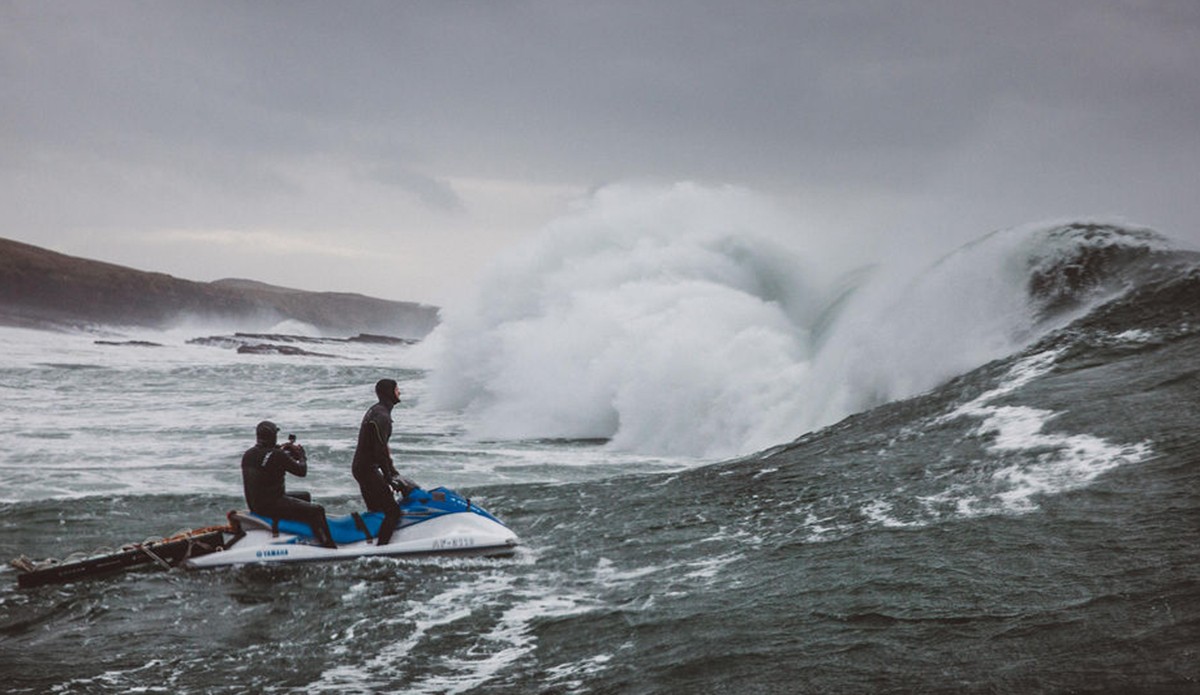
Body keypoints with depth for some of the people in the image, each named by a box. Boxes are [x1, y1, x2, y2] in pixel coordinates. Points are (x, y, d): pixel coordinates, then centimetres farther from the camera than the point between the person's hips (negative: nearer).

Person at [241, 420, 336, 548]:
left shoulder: (247, 455, 6)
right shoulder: (277, 456, -19)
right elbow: (301, 471, -11)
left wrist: (282, 450, 20)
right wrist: (302, 456, 7)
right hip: (271, 506, -9)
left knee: (305, 496, 28)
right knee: (317, 511, -11)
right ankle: (329, 546, -18)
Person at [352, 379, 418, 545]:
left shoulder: (375, 411, 15)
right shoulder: (382, 416, -18)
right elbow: (380, 449, -22)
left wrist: (393, 472, 20)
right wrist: (389, 477, -17)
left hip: (360, 467, 11)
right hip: (367, 469, -11)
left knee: (376, 510, 18)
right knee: (393, 511, -12)